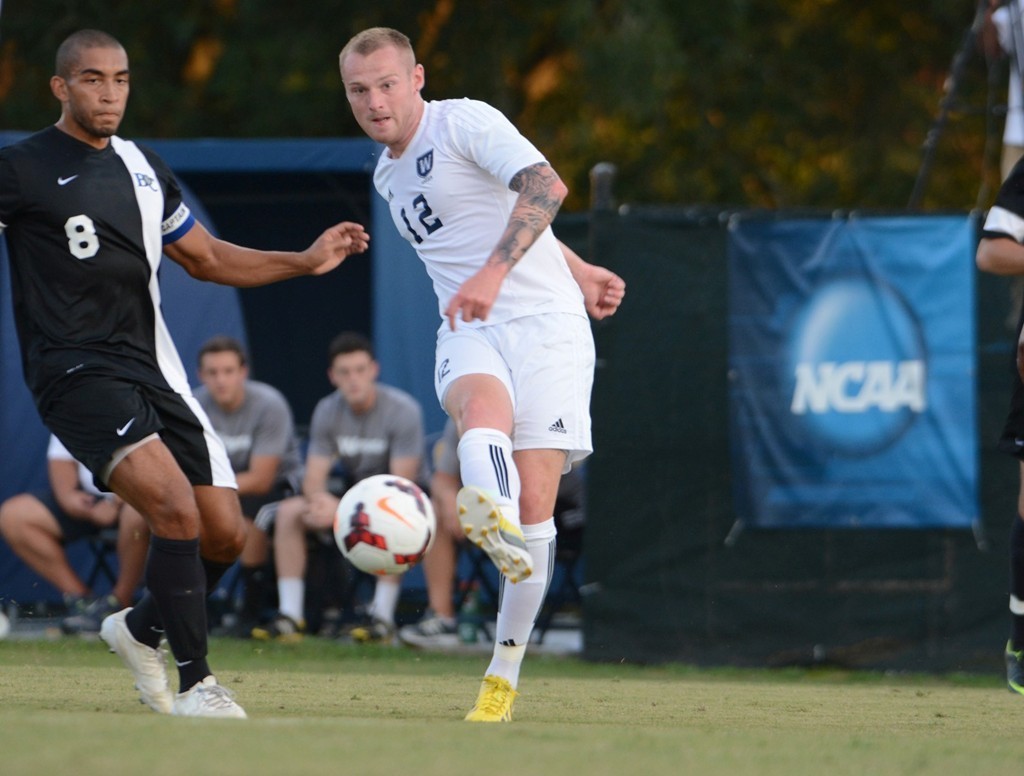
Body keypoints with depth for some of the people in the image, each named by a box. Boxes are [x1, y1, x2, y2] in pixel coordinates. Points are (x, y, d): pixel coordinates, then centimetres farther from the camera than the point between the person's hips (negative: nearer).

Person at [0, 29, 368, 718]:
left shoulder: (144, 167, 16)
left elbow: (207, 259, 25)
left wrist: (306, 261, 14)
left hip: (155, 371, 7)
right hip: (77, 372, -7)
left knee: (226, 534, 2)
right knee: (175, 508, -26)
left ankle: (141, 631, 30)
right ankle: (195, 683, -17)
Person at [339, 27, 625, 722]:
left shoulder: (465, 121, -5)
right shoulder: (388, 177, 20)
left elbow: (544, 187, -22)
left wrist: (493, 274, -35)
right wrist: (577, 270, 30)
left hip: (545, 322, -5)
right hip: (469, 334, 5)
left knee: (535, 502, -13)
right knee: (480, 404, -34)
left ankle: (504, 676, -2)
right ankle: (491, 519, -68)